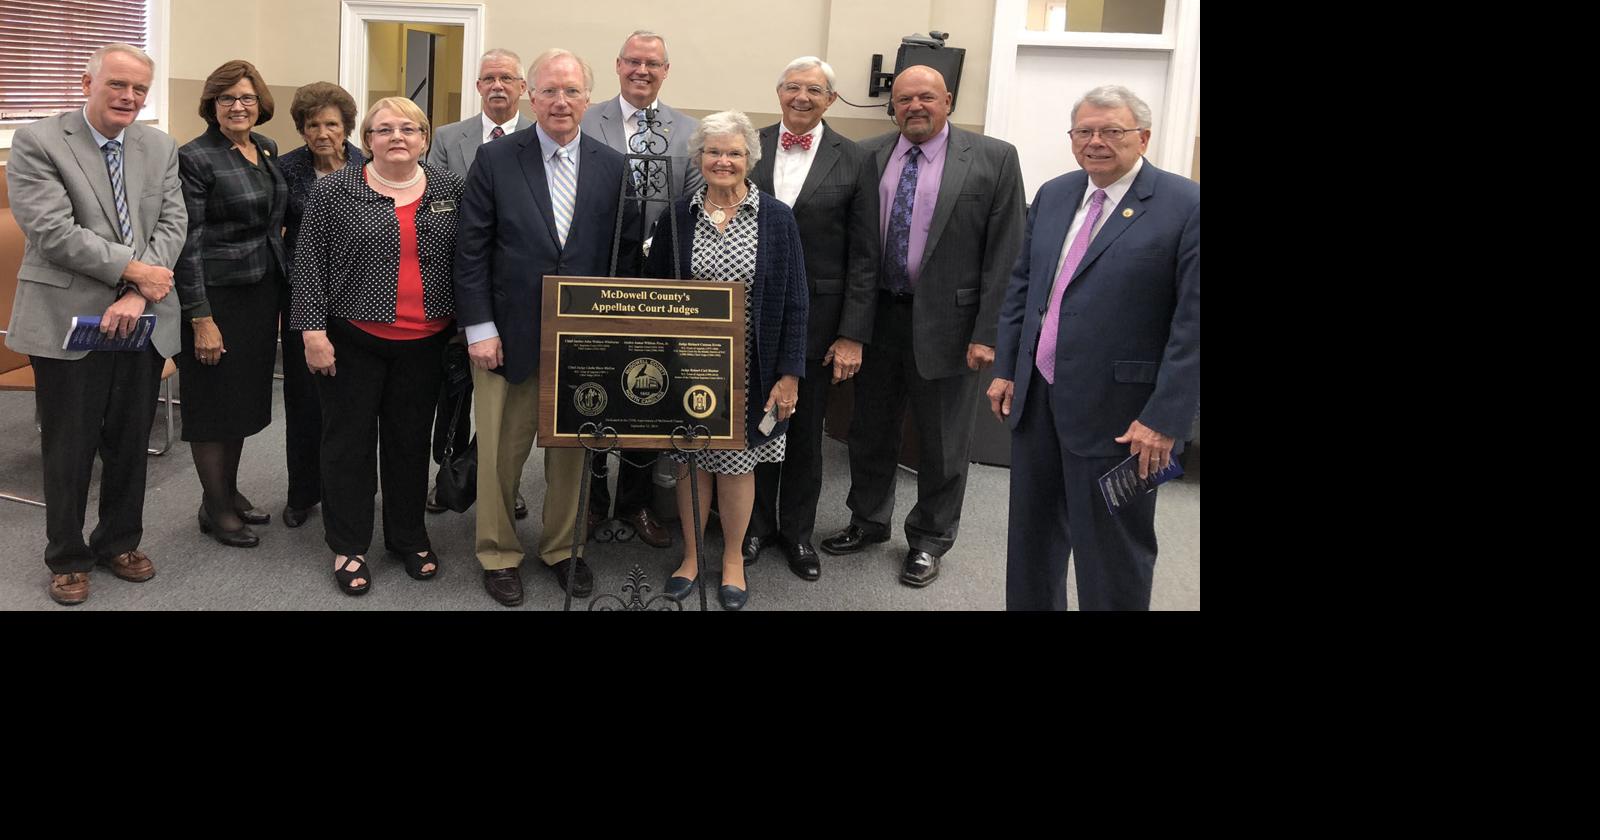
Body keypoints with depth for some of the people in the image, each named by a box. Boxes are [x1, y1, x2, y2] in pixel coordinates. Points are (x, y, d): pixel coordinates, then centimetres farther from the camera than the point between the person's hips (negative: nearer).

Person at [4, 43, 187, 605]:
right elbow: (51, 230, -15)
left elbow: (172, 224, 0)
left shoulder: (161, 148, 8)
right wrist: (132, 269, -16)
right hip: (69, 321, -4)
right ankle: (67, 557, 25)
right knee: (69, 448, 8)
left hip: (143, 321, 4)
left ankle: (120, 541, 32)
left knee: (130, 443, 14)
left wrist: (136, 295, -13)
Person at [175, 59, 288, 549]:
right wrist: (201, 319, -18)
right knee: (214, 401, 4)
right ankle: (215, 508, 17)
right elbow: (188, 243, -16)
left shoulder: (267, 149, 8)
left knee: (246, 394, 16)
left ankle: (230, 491, 32)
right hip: (216, 294, -7)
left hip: (262, 289, 7)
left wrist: (279, 281, 12)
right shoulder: (194, 158, -13)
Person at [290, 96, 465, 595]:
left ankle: (408, 537, 26)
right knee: (350, 440, 6)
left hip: (424, 343, 2)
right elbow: (309, 263, -4)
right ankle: (348, 545, 19)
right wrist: (314, 331, -9)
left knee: (411, 438, 12)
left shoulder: (449, 189, 5)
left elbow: (465, 260, 9)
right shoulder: (335, 190, -3)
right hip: (353, 340, -2)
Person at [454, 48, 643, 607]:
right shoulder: (495, 159, -3)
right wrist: (479, 326, -8)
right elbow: (471, 249, -3)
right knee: (500, 452, 8)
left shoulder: (611, 166, 3)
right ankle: (499, 554, 26)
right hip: (508, 334, -1)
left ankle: (563, 547, 31)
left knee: (571, 450, 12)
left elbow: (626, 253, 6)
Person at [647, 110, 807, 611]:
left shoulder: (777, 218, -2)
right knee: (689, 460, 9)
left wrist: (789, 374, -6)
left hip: (747, 371, -1)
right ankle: (692, 553, 29)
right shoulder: (676, 216, 3)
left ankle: (733, 558, 28)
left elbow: (793, 302, -2)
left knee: (736, 463, 8)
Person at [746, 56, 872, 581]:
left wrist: (853, 335, -7)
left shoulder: (851, 160, -3)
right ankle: (757, 523, 30)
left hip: (816, 316, -1)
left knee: (805, 428, 11)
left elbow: (861, 255, -4)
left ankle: (797, 530, 28)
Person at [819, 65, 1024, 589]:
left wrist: (987, 334, -12)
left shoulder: (993, 159, -6)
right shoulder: (868, 157, 3)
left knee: (943, 442, 10)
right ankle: (868, 521, 39)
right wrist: (850, 322, -1)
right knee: (870, 429, 17)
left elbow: (1005, 253, -8)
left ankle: (930, 540, 30)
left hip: (945, 322, -3)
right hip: (876, 315, 3)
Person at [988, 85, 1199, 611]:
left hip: (1117, 414, -6)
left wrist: (1165, 419, -18)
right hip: (1037, 398, 6)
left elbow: (1193, 324, -15)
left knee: (1111, 549, 5)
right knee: (1032, 532, 18)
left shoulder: (1185, 206, -11)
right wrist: (1005, 368, 10)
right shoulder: (1052, 195, 9)